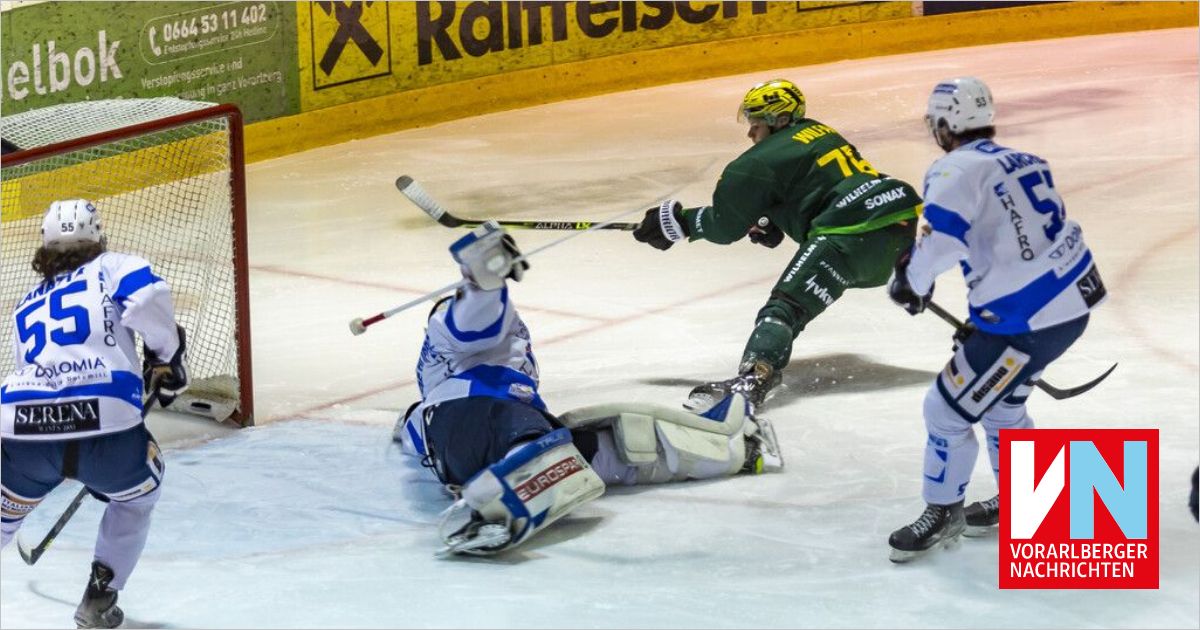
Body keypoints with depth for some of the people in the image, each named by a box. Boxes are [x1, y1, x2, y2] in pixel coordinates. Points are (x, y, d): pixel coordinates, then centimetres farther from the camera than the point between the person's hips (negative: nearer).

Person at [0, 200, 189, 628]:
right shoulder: (113, 268, 18)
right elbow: (147, 297, -6)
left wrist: (92, 472, 49)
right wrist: (166, 358, 11)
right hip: (107, 422, -3)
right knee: (136, 494, 30)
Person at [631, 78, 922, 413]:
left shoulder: (765, 159, 0)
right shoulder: (821, 134, 25)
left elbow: (725, 225, 5)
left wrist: (679, 221, 17)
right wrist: (770, 220, 26)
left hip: (852, 233, -9)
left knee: (786, 306, -16)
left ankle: (754, 377, -37)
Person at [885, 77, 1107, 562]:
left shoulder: (957, 169, -12)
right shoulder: (1023, 162, 14)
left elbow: (942, 235, -28)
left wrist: (911, 281, -10)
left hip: (1028, 320, -9)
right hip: (1073, 299, 9)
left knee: (948, 407, 4)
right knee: (999, 399, 27)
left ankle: (943, 512, 18)